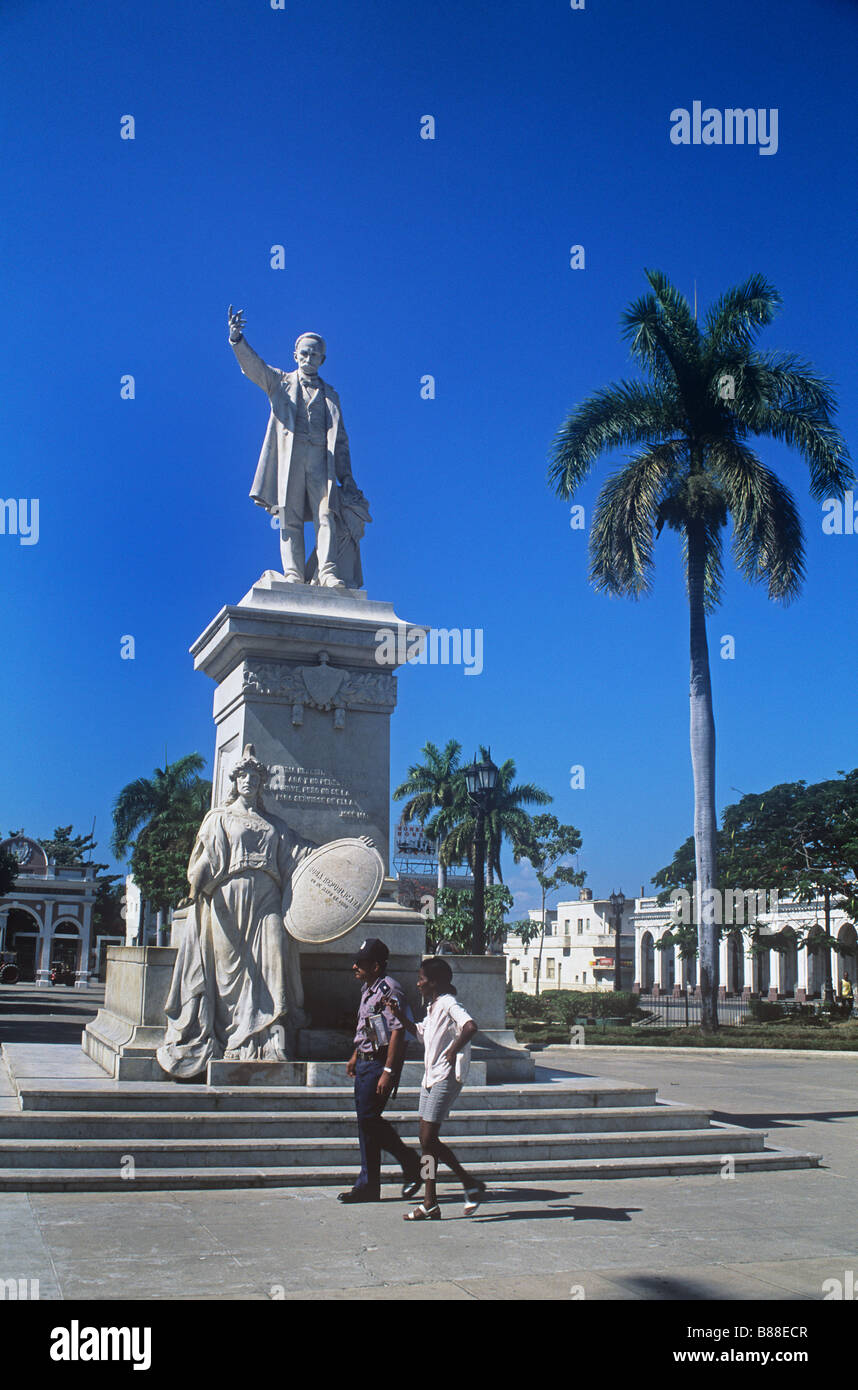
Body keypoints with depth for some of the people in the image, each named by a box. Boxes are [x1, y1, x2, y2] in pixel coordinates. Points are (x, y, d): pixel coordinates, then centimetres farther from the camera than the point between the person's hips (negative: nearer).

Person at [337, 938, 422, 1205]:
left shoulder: (389, 990, -17)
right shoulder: (368, 988, 13)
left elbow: (398, 1032, -22)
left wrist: (388, 1072, -25)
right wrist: (355, 1056, 29)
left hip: (381, 1063, -10)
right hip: (365, 1062, 10)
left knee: (368, 1117, -12)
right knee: (365, 1120, 9)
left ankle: (411, 1164, 5)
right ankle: (368, 1186, 15)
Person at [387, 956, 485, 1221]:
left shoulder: (448, 1003, -13)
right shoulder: (433, 1007, 17)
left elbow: (470, 1026, -30)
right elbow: (419, 1031, 35)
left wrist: (453, 1052, -24)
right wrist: (398, 1015, 23)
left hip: (446, 1078, -10)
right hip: (430, 1077, 10)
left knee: (429, 1140, -9)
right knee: (427, 1140, 7)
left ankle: (471, 1184, 3)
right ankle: (430, 1203, 11)